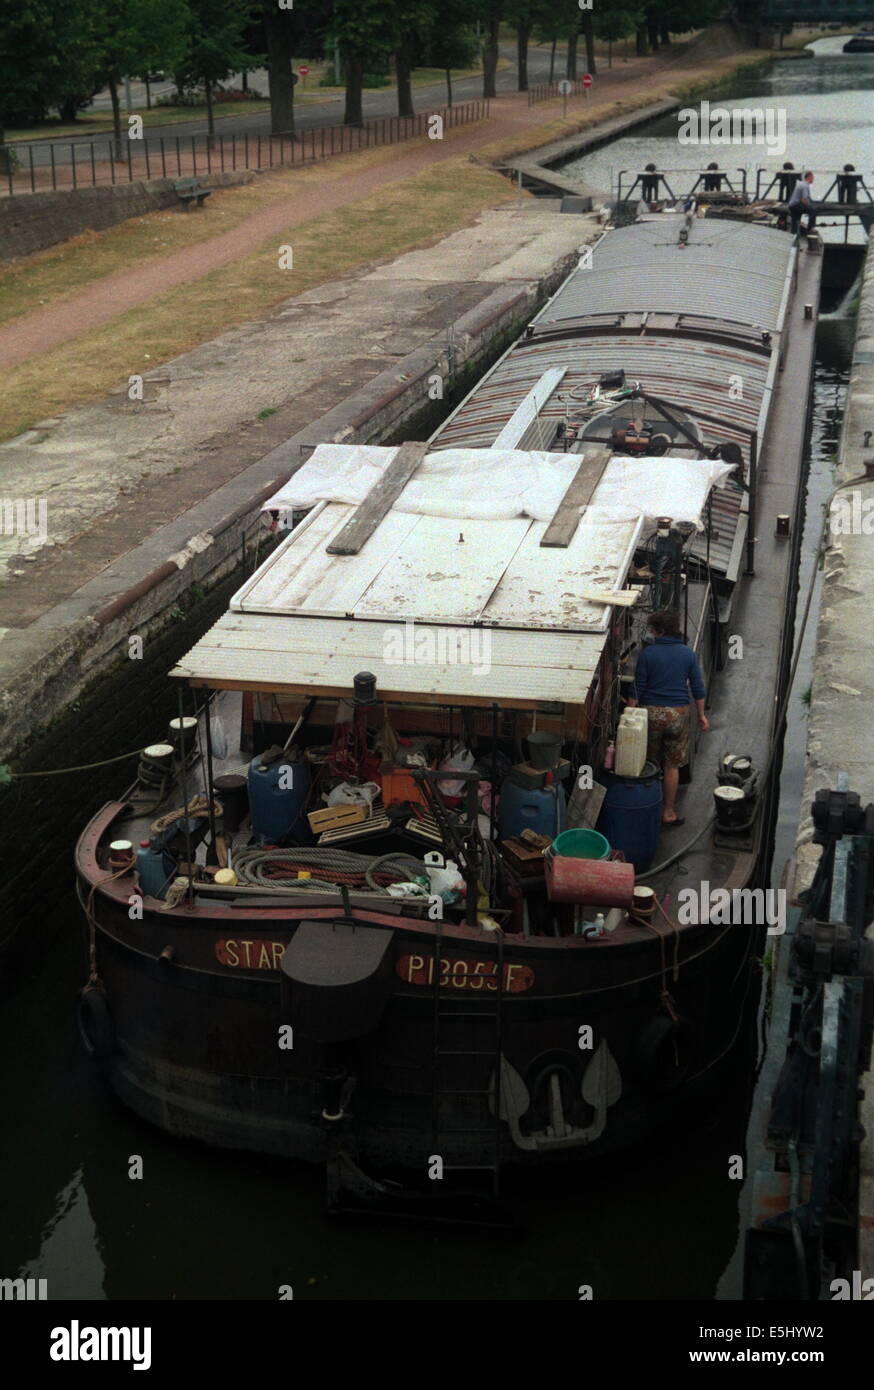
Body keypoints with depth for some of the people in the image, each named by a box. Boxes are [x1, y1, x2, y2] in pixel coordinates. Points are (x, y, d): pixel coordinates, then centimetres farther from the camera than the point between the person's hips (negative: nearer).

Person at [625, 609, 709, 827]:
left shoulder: (648, 653, -8)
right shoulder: (688, 654, 0)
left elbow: (638, 688, -6)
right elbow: (698, 688, 3)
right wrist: (701, 715, 13)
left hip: (652, 712, -2)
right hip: (679, 714, 2)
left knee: (648, 764, 12)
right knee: (672, 766, 10)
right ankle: (668, 812, 15)